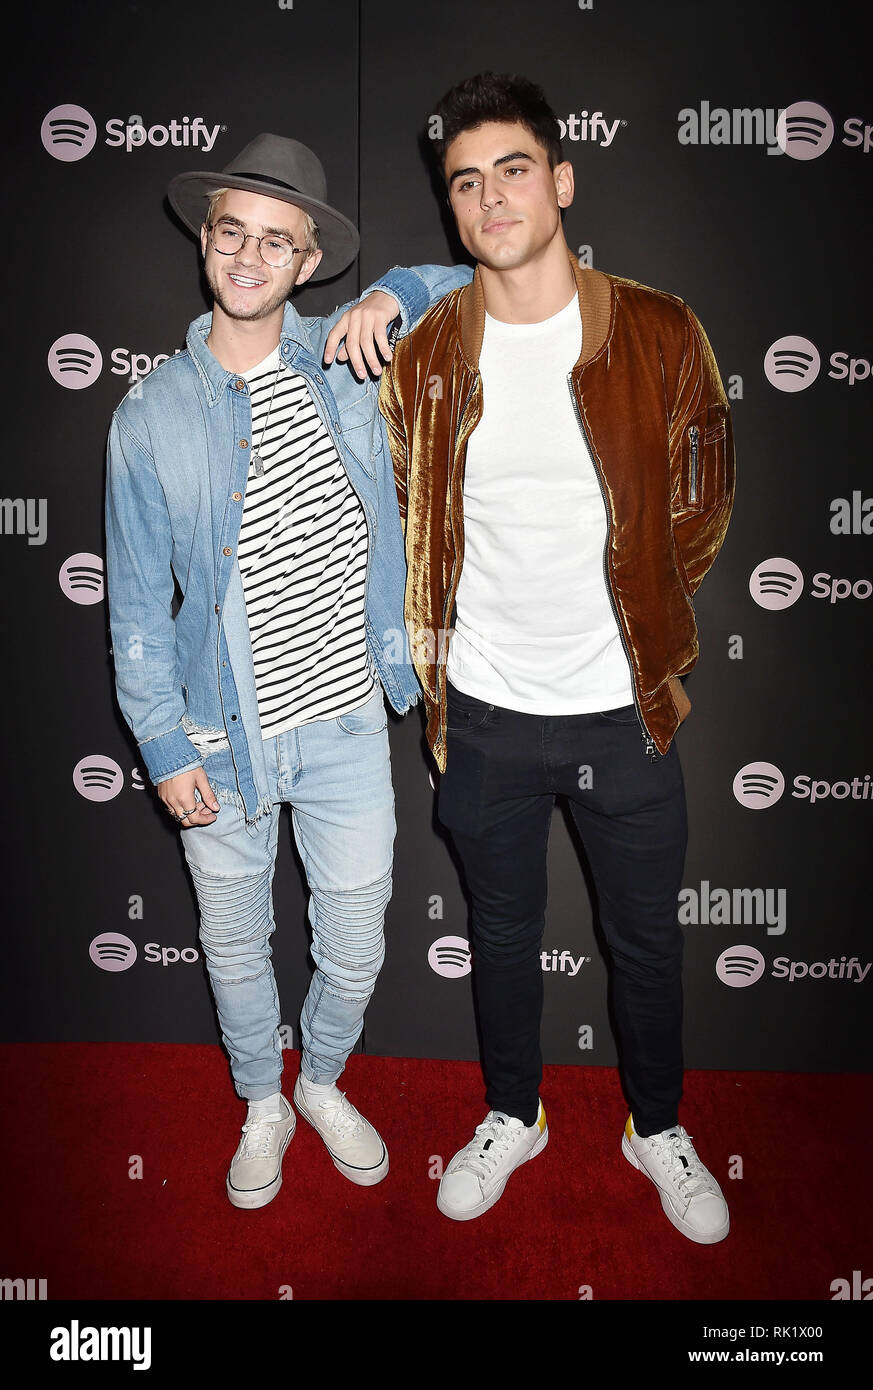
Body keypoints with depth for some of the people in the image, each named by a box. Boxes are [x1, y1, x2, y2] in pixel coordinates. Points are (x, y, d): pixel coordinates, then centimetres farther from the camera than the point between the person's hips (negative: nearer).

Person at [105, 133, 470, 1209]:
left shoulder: (345, 363, -2)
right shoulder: (151, 414, -6)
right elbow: (137, 601, -2)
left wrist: (395, 295, -8)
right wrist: (164, 745, -5)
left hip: (346, 718, 1)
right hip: (221, 734, -1)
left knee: (354, 945, 15)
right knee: (235, 941, 18)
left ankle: (324, 1081, 46)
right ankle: (262, 1103, 46)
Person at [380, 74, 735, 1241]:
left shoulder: (659, 335, -7)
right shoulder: (422, 355, -3)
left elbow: (702, 501, 5)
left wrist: (640, 608, 4)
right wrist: (441, 644, 6)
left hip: (625, 706, -1)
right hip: (485, 708, 1)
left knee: (647, 938, 16)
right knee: (502, 928, 19)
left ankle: (658, 1126, 43)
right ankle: (512, 1114, 44)